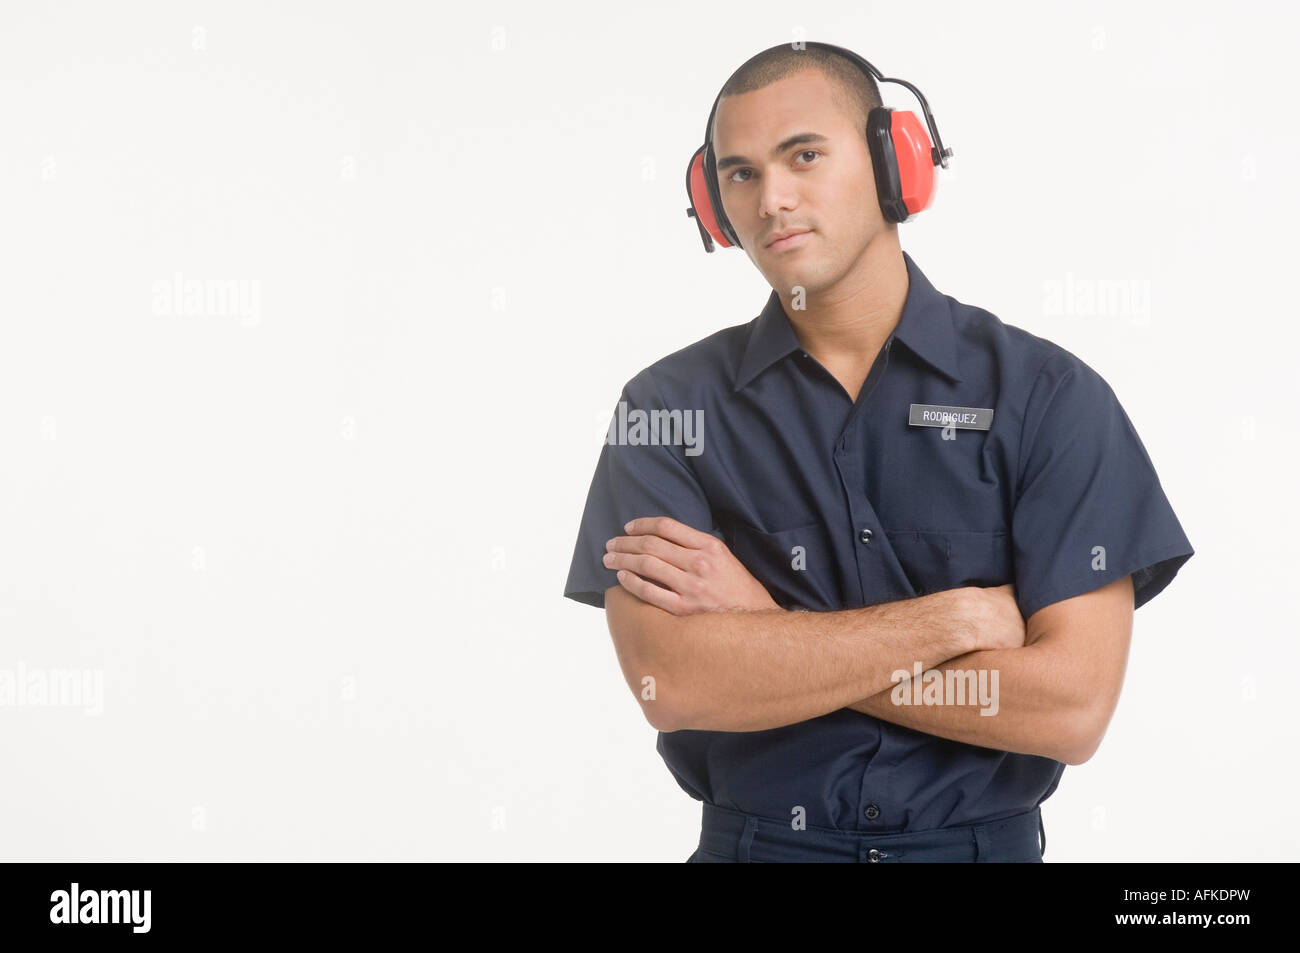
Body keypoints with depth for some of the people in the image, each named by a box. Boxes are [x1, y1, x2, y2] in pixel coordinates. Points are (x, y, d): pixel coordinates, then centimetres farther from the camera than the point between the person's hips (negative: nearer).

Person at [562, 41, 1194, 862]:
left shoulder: (1050, 394, -8)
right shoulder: (668, 405, -6)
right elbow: (673, 685, -17)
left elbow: (1073, 710, -16)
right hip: (752, 838, 0)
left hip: (987, 840, 0)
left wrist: (765, 629, -16)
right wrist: (958, 617, -16)